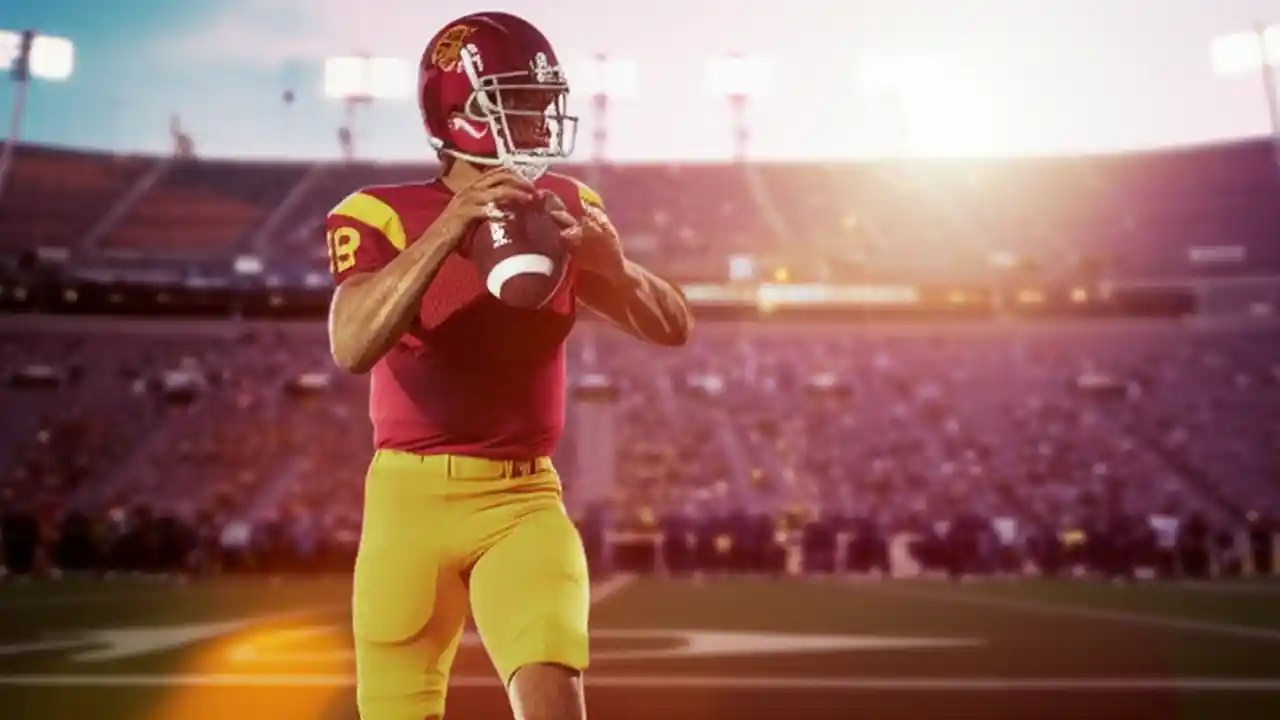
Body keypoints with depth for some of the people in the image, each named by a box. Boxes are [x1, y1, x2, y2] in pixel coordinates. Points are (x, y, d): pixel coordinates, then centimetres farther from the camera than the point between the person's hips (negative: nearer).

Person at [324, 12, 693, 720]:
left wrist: (612, 264, -18)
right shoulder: (386, 213, -7)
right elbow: (352, 346, -24)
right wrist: (447, 228, -32)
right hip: (411, 496, -2)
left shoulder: (566, 209, 6)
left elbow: (673, 327, 3)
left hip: (523, 497, 2)